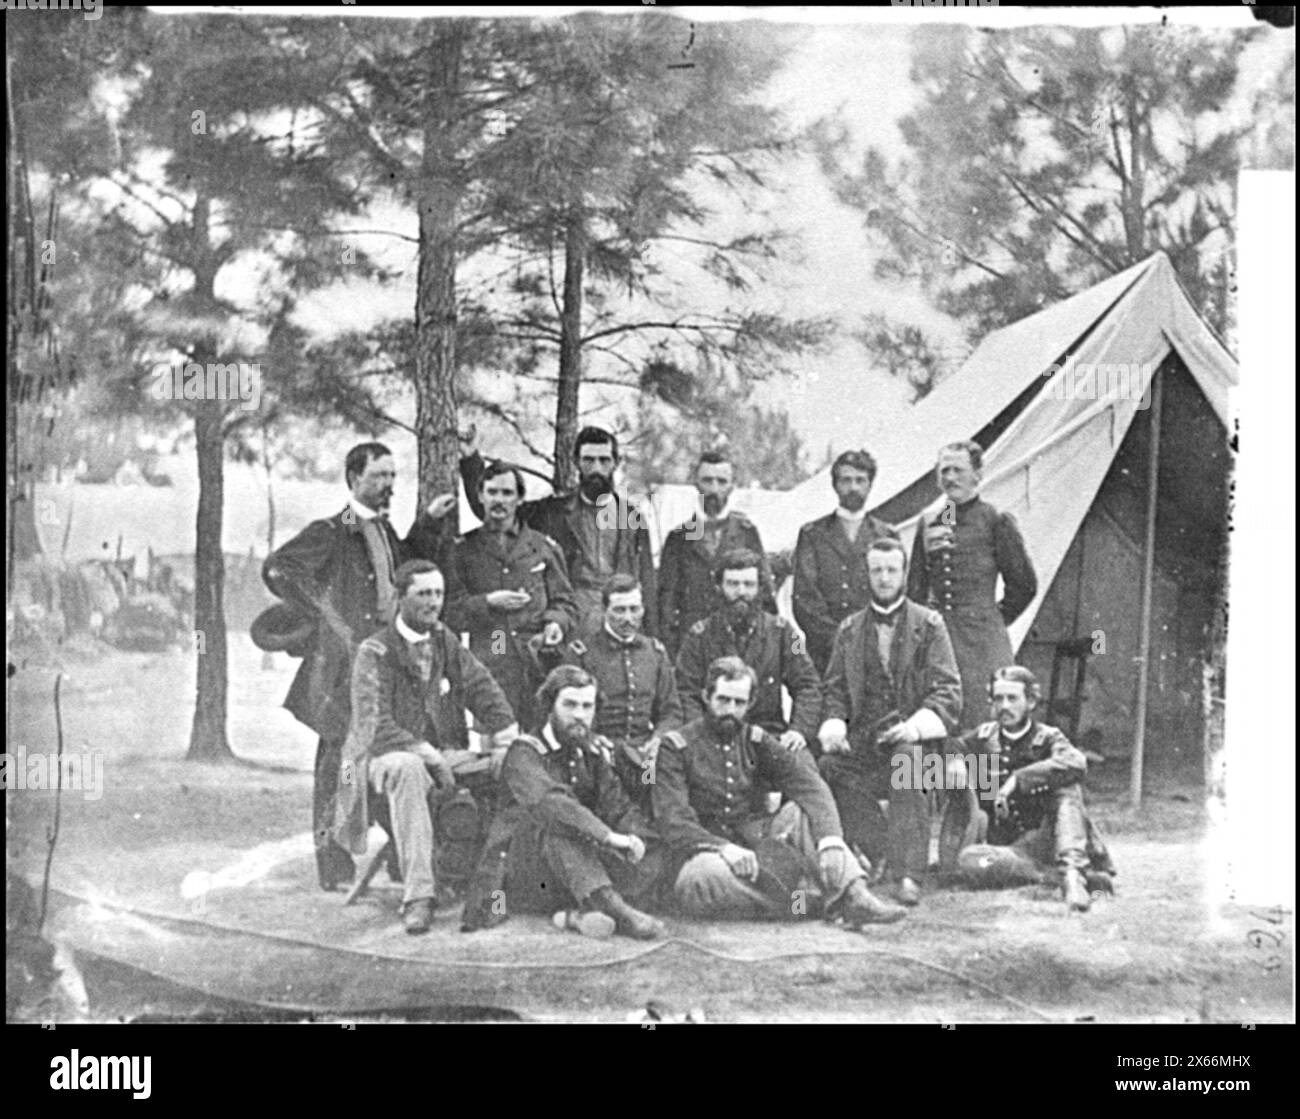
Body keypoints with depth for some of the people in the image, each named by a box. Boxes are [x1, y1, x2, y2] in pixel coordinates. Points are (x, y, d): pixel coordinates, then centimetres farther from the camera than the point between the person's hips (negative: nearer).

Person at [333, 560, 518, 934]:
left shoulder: (446, 642, 14)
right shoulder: (375, 651, -4)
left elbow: (482, 688, 9)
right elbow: (374, 725, -13)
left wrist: (506, 727, -11)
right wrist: (424, 751, -26)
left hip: (445, 752, 5)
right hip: (386, 755, -5)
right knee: (407, 770, -41)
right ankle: (417, 896, -43)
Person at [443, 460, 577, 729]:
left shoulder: (544, 547, 16)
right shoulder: (463, 549, 12)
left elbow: (564, 601, 17)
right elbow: (450, 611, 6)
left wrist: (556, 622, -4)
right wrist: (488, 603, -10)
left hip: (539, 665, 1)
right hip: (488, 665, -1)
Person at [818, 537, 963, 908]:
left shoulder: (928, 624, 8)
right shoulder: (849, 630, 18)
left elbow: (947, 689, -1)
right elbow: (835, 689, 15)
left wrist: (917, 724, -19)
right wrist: (834, 725, -7)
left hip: (911, 734, -3)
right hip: (862, 737, 3)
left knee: (907, 758, -36)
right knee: (830, 766, -27)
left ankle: (908, 874, -36)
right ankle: (881, 855, -15)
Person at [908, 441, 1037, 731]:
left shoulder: (995, 521, 0)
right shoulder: (928, 523, 14)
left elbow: (1024, 585, 5)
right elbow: (915, 589, 20)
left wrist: (993, 620, 10)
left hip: (982, 641, -4)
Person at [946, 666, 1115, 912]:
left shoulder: (1047, 738, -3)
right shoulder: (983, 737, 8)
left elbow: (1075, 763, -25)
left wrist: (1017, 780, -31)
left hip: (1046, 839, -2)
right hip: (1007, 847, 2)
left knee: (1067, 786, -27)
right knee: (969, 859, -31)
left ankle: (1072, 869, -41)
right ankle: (1058, 875, -31)